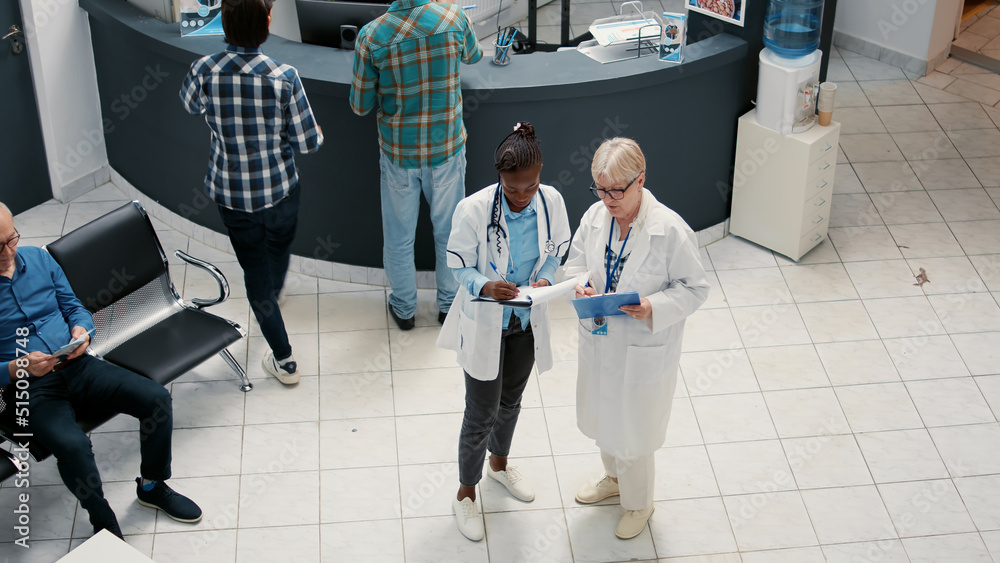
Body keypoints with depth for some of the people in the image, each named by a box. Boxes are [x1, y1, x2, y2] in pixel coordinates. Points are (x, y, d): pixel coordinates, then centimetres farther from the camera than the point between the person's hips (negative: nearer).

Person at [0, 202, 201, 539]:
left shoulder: (38, 258, 6)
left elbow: (74, 307, 14)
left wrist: (81, 330, -8)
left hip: (76, 364, 5)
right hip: (28, 388, -5)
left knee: (156, 398, -13)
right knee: (73, 445, -34)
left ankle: (152, 487, 11)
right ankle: (105, 524, -7)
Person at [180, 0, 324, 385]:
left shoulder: (204, 71, -17)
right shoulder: (284, 77, -23)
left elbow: (190, 106, 8)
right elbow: (307, 142, -14)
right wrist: (316, 135, 9)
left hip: (230, 192, 0)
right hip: (279, 187, 0)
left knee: (255, 267, 14)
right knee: (279, 246, 30)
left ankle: (283, 360, 19)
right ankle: (273, 296, 62)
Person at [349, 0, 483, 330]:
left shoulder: (371, 36, -18)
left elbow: (360, 106, -7)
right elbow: (473, 56, 10)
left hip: (399, 154, -1)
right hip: (447, 150, 1)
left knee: (399, 237, 17)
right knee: (449, 232, 19)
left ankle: (404, 309, 33)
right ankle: (449, 303, 35)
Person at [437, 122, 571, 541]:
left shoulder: (551, 201, -16)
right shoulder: (474, 209, -27)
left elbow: (556, 251, 1)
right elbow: (459, 266, -14)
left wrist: (545, 279, -20)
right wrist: (486, 286, -34)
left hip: (527, 320, 4)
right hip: (485, 324, -4)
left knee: (511, 400, 26)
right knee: (481, 413, 5)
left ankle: (499, 463, 53)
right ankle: (466, 494, 27)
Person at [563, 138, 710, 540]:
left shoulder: (670, 230, -24)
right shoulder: (595, 217, -8)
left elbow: (694, 288, -15)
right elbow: (575, 262, 8)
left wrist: (654, 309, -31)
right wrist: (581, 286, -15)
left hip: (643, 351, -5)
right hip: (599, 341, 6)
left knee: (633, 431, 12)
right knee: (604, 417, 27)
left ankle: (638, 502, 38)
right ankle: (614, 478, 55)